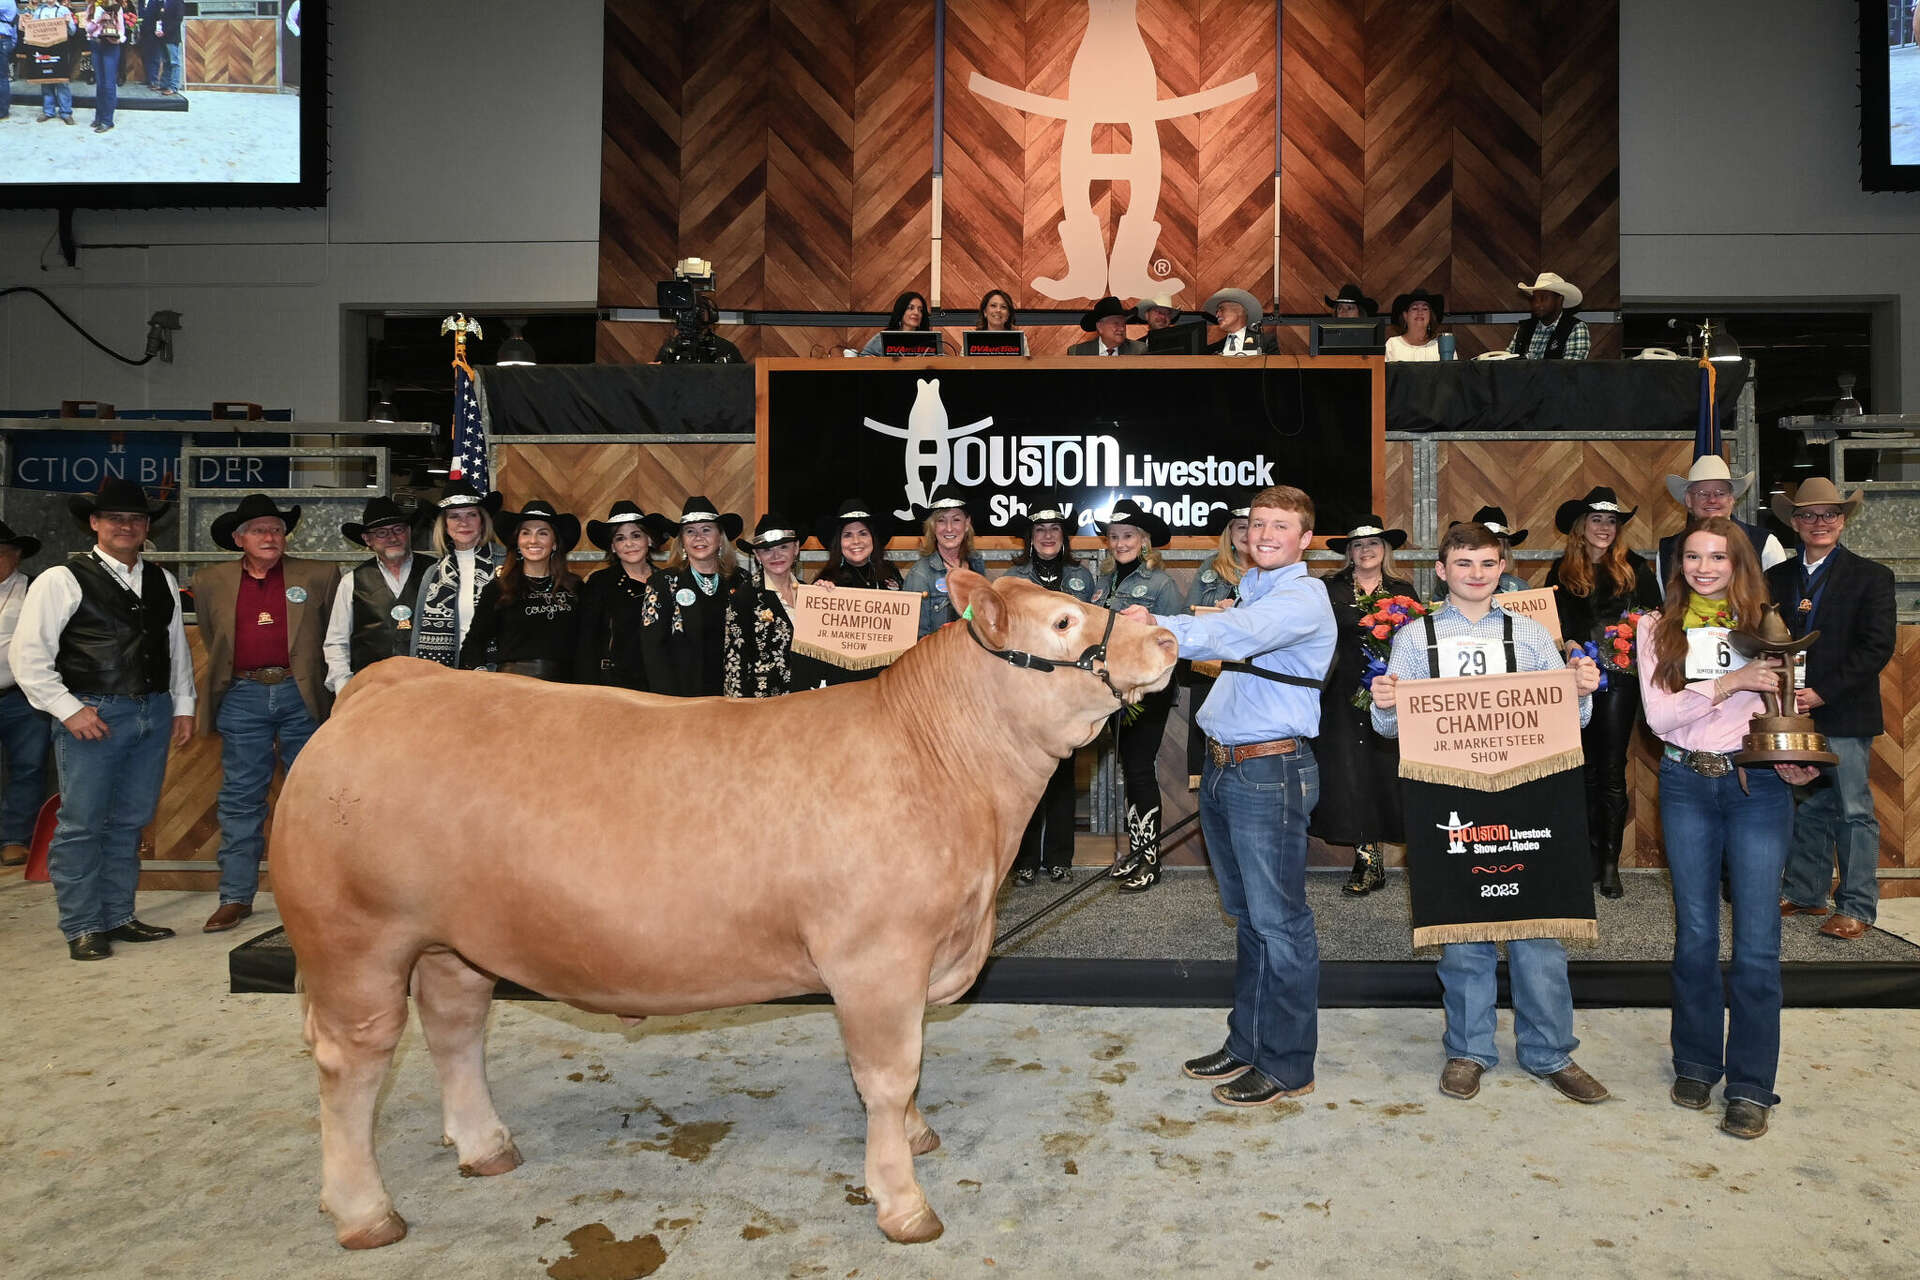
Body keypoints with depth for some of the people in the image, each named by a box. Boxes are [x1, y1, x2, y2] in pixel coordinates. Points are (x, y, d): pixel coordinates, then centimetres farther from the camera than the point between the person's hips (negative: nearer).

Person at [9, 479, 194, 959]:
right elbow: (27, 655, -6)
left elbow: (178, 647, 19)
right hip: (92, 716, -5)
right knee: (82, 825, 0)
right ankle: (83, 928, 11)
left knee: (130, 822, 11)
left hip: (154, 713, 5)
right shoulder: (63, 580, -3)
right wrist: (68, 710, -11)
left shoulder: (162, 581, 14)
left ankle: (118, 917, 21)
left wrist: (183, 706, 13)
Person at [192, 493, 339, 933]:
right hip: (242, 697, 1)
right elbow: (211, 640, 22)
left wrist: (329, 684, 10)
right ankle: (236, 896, 12)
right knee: (240, 800, 4)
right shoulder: (211, 582, 10)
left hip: (301, 694, -1)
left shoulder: (319, 576, 5)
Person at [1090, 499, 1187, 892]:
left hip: (1149, 690, -6)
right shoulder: (1102, 580, 9)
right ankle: (1135, 847, 25)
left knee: (1141, 768, -3)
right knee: (1127, 767, 13)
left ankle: (1150, 858, 8)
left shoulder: (1161, 583, -8)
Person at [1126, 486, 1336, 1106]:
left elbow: (1234, 635, -30)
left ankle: (1286, 1065, 14)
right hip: (1223, 767, 9)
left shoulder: (1303, 597, -12)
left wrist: (1155, 628, -41)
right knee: (1246, 915, 18)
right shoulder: (1252, 591, 17)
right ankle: (1246, 1042, 30)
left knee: (1278, 922, 1)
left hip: (1271, 773, -9)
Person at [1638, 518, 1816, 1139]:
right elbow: (1658, 715, -7)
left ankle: (1751, 1086, 11)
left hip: (1758, 785, 0)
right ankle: (1696, 1065, 25)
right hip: (1686, 784, 1)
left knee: (1756, 941, -2)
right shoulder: (1658, 628, 3)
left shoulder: (1765, 626, 4)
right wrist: (1727, 684, -19)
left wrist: (1795, 758, -9)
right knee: (1695, 934, 10)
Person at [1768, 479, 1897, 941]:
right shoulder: (1777, 577, 11)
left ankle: (1857, 906, 10)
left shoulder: (1871, 576, 0)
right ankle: (1803, 892, 22)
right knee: (1808, 809, 12)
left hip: (1844, 714, -4)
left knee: (1854, 812, 1)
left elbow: (1877, 647, -8)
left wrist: (1822, 693, -14)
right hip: (1793, 713, 4)